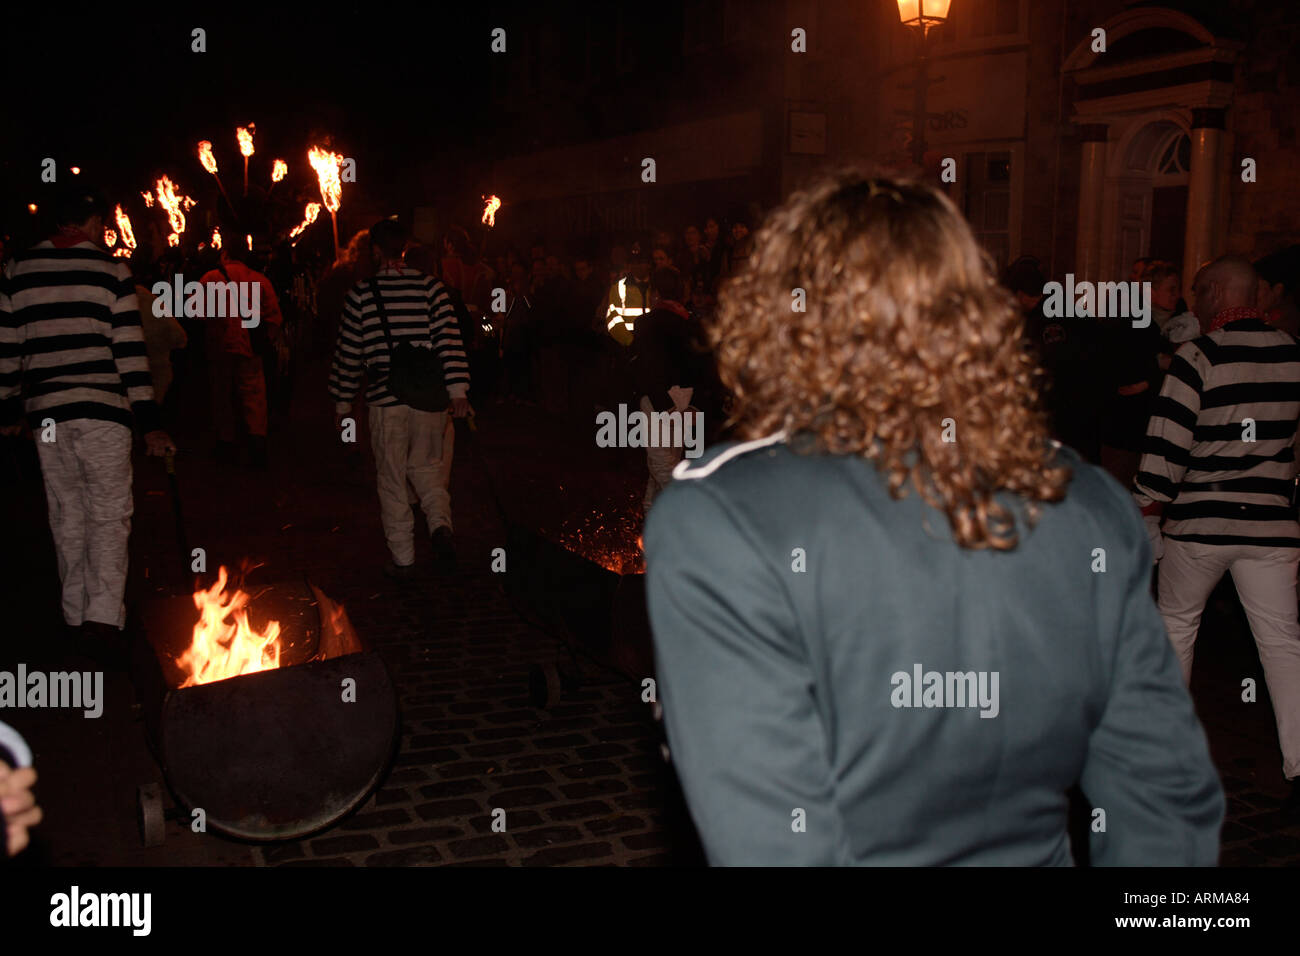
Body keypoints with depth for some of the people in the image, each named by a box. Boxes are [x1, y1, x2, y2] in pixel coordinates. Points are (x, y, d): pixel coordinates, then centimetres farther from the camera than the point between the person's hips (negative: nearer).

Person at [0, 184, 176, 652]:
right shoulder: (111, 271, -4)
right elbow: (130, 350, -8)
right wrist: (149, 421, -6)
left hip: (45, 413, 4)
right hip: (102, 409, -4)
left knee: (67, 515, 14)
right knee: (109, 516, 1)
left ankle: (76, 614, 22)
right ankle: (103, 618, -9)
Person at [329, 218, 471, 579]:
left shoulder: (362, 293, -3)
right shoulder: (430, 286, -1)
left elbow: (349, 352, 2)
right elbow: (449, 339, -9)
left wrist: (343, 402, 12)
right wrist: (458, 390, -9)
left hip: (386, 401, -1)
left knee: (392, 481, 10)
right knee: (428, 468, 18)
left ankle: (403, 561, 14)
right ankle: (440, 526, -7)